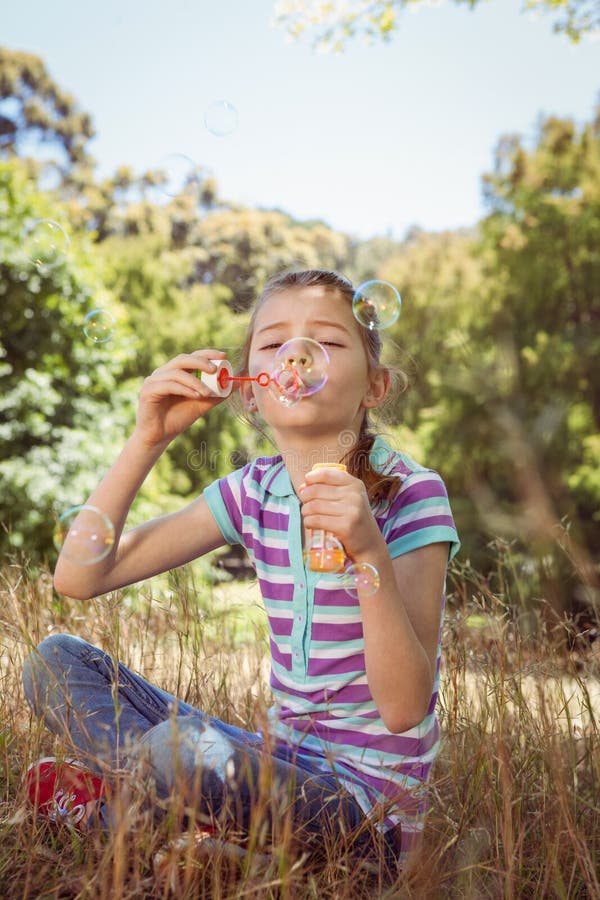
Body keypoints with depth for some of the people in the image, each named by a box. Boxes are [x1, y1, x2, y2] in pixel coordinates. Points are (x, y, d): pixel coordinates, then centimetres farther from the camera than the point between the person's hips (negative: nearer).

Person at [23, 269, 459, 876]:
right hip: (279, 762, 5)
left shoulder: (411, 496, -14)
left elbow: (403, 709, -20)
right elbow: (78, 577, -3)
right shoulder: (254, 492, 0)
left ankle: (106, 804, -2)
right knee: (56, 660, -1)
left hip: (369, 797, -5)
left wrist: (369, 552, -34)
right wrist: (148, 440, -12)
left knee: (183, 746, -34)